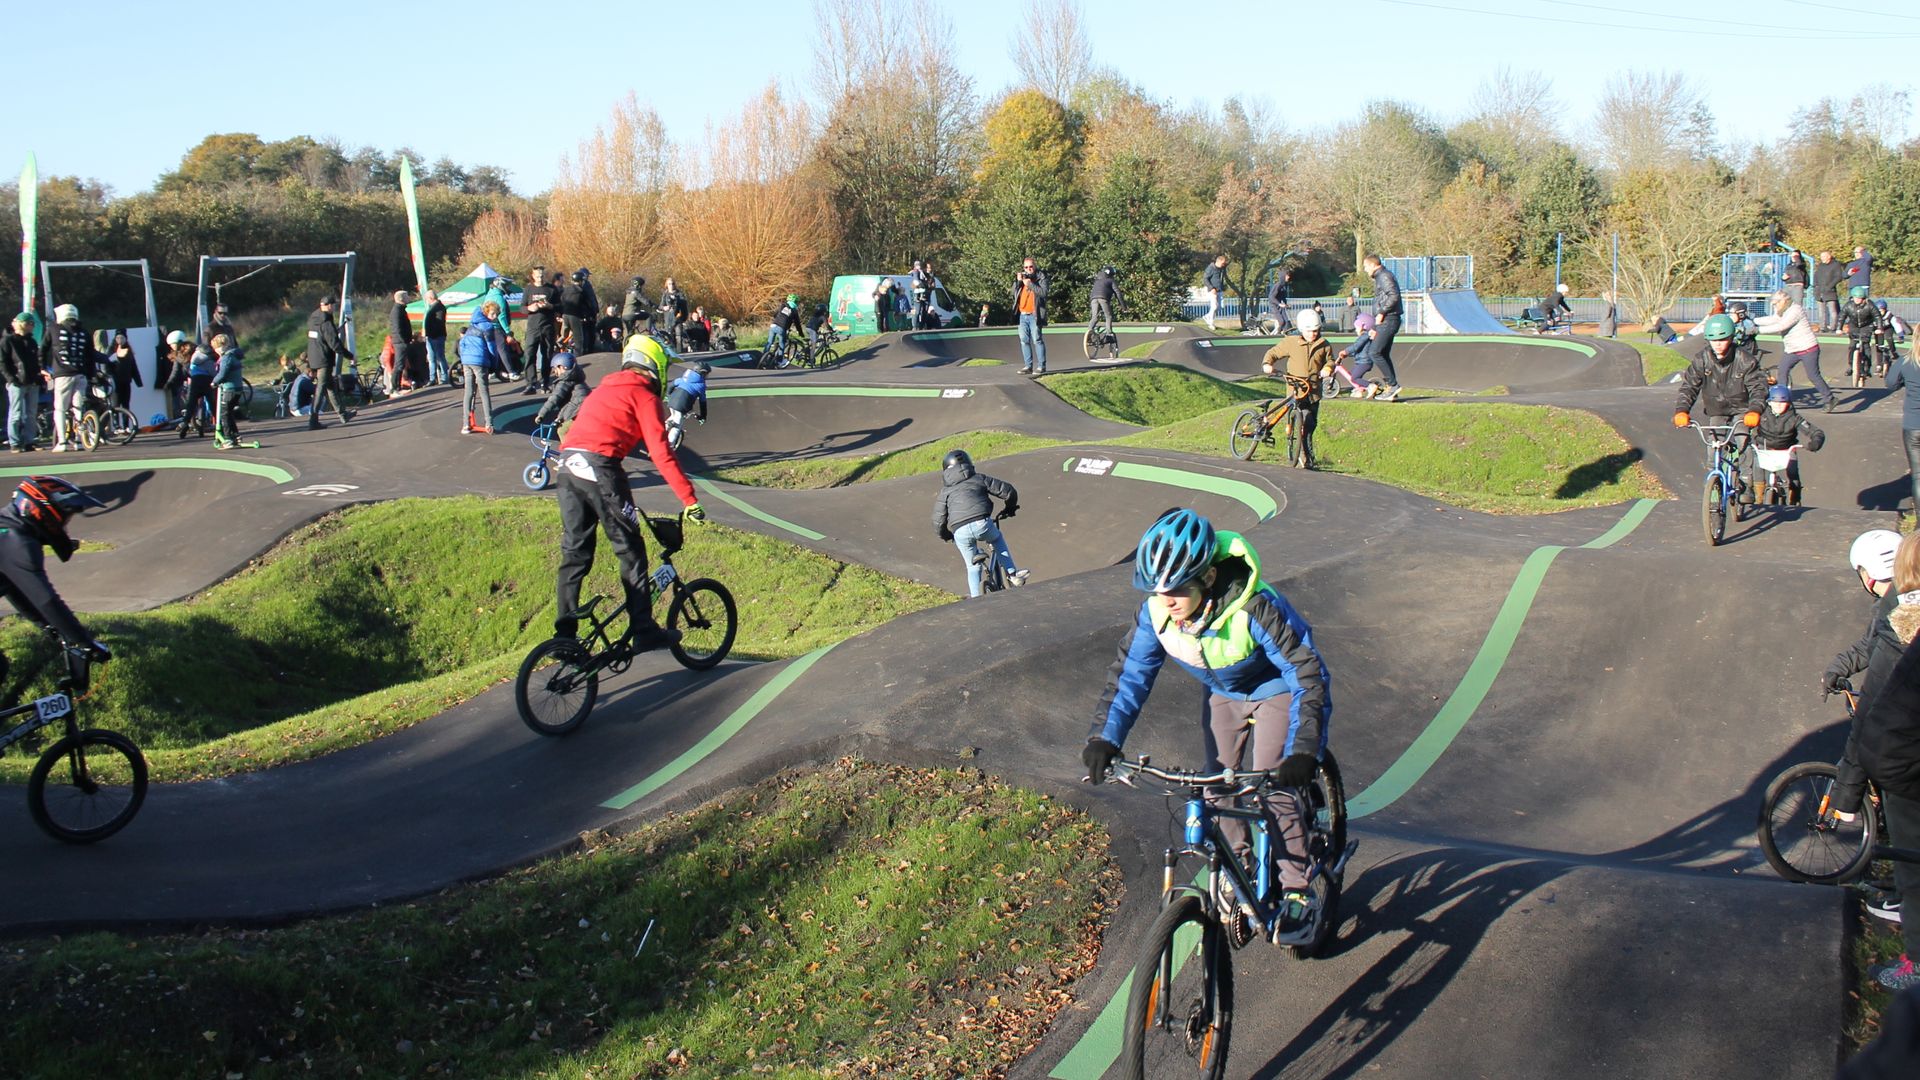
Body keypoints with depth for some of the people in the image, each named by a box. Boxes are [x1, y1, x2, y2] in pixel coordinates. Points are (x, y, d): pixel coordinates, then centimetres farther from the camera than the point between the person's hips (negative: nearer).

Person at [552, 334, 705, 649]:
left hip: (567, 465, 7)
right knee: (630, 550, 2)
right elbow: (661, 453, -5)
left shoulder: (603, 389, 27)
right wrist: (690, 500, -6)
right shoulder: (643, 395, 3)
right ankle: (644, 631, 4)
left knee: (574, 552, 12)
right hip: (600, 468, -7)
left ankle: (564, 633, 11)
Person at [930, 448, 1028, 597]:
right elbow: (1008, 491, 17)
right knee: (997, 538, 33)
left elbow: (938, 523, 17)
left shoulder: (945, 491, 23)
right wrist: (1010, 509, 37)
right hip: (982, 523, 0)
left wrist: (947, 537, 37)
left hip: (960, 532, 0)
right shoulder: (979, 478, 22)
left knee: (973, 567, 20)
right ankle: (1012, 574, 26)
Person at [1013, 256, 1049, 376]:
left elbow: (1043, 292, -14)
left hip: (1034, 315, -6)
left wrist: (1030, 284, -15)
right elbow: (1014, 292, 10)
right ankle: (1028, 366, 11)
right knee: (1024, 341, 6)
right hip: (1023, 315, 6)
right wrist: (1018, 281, -4)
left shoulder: (1041, 277, 0)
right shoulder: (1022, 276, 17)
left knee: (1037, 340, -8)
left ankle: (1041, 366, -5)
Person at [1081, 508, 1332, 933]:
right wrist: (1104, 739, -27)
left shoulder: (1255, 608, -40)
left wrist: (1304, 751, -47)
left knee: (1274, 787, -17)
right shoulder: (1155, 613, -25)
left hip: (1277, 690, -5)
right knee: (1220, 788, -1)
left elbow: (1309, 675, -36)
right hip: (1224, 695, 5)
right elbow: (1129, 675, -14)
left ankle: (1296, 890, 1)